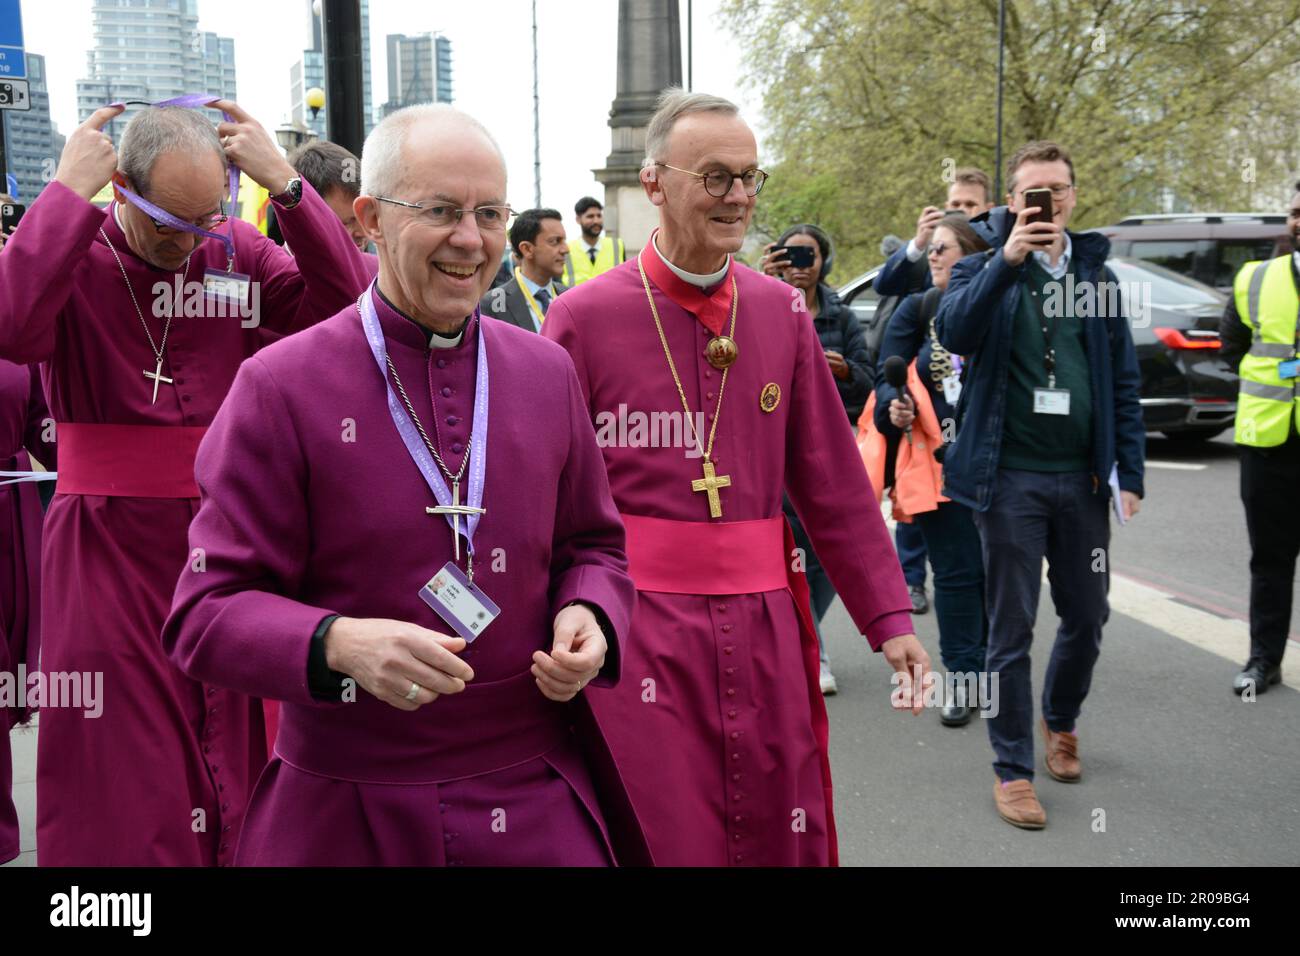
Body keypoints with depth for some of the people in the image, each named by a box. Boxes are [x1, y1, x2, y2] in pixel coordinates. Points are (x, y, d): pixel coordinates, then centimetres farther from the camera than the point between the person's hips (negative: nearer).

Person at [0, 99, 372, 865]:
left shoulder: (239, 253, 2)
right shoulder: (70, 253, -4)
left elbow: (349, 302, -11)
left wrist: (284, 182, -15)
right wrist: (71, 193, -20)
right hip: (108, 547, -2)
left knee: (233, 758, 14)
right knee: (119, 777, 6)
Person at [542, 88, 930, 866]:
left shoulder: (782, 311, 6)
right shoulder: (582, 318, -5)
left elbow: (835, 483, 8)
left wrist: (889, 618, 5)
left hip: (764, 626, 4)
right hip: (637, 631, -3)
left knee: (780, 836, 13)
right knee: (662, 840, 4)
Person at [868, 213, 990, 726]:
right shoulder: (917, 309, 5)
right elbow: (886, 376, 4)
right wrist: (893, 407, -16)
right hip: (939, 461, 0)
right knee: (957, 572, 1)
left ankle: (989, 672, 23)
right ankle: (962, 678, 10)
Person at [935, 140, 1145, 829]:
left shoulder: (1097, 274, 10)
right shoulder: (986, 267, 0)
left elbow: (1123, 381, 10)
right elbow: (953, 332, -21)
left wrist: (1130, 474, 5)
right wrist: (1007, 260, -31)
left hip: (1082, 477, 4)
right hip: (1011, 477, -4)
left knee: (1087, 617, 13)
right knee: (1012, 628, 3)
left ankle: (1060, 721, 40)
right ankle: (1012, 768, 15)